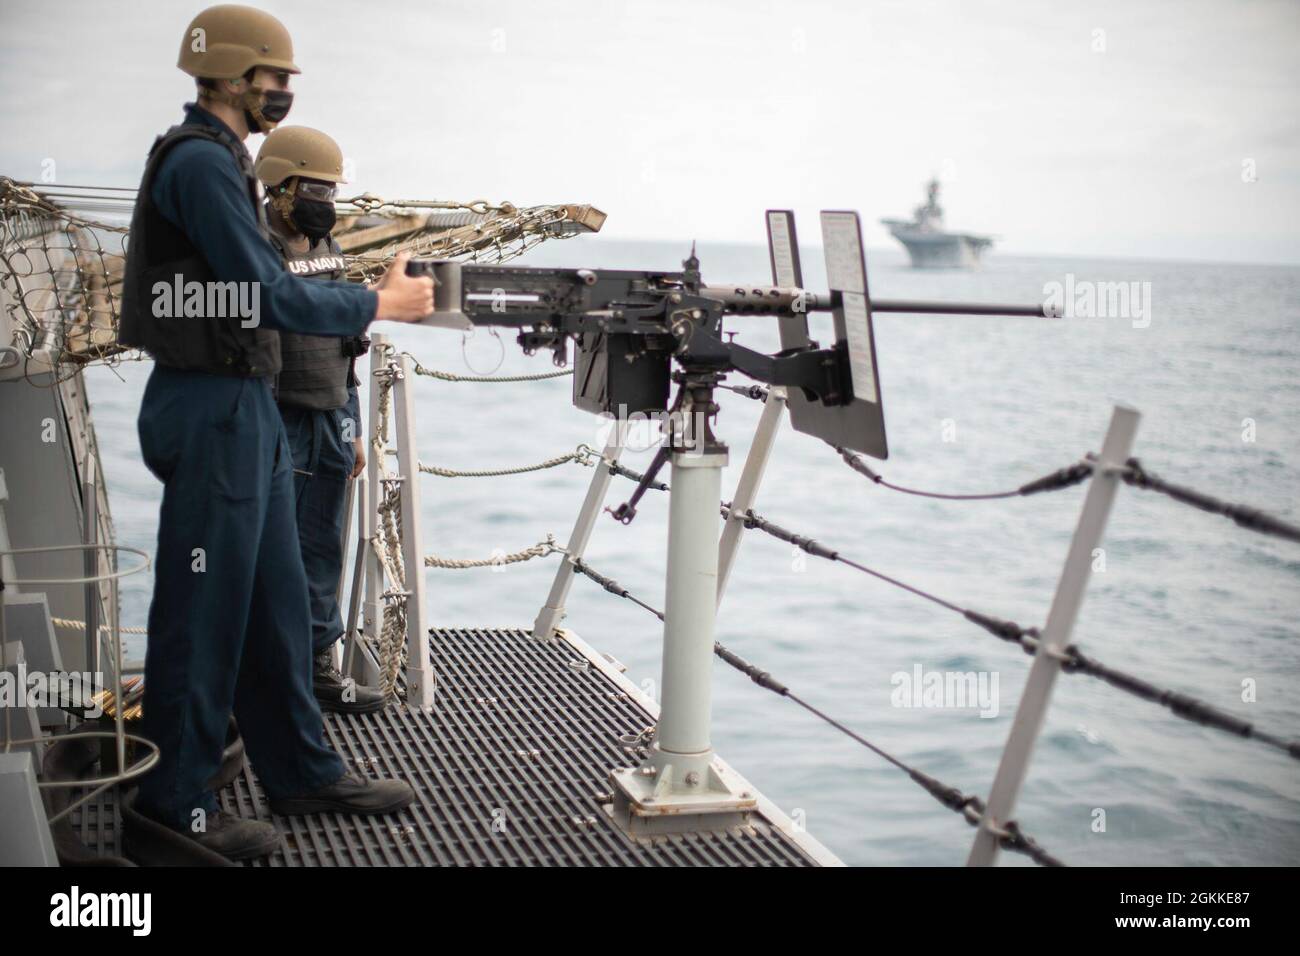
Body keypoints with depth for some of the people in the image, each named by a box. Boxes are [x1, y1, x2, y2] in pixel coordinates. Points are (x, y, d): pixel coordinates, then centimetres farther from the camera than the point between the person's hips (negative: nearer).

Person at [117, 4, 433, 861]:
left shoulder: (222, 160, 16)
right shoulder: (200, 160, -15)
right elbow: (270, 297, -20)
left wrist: (376, 294, 12)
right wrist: (380, 306, -8)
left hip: (247, 407, 10)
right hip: (212, 411, -10)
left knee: (276, 601, 15)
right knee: (205, 607, -2)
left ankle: (303, 772, 26)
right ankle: (174, 805, 11)